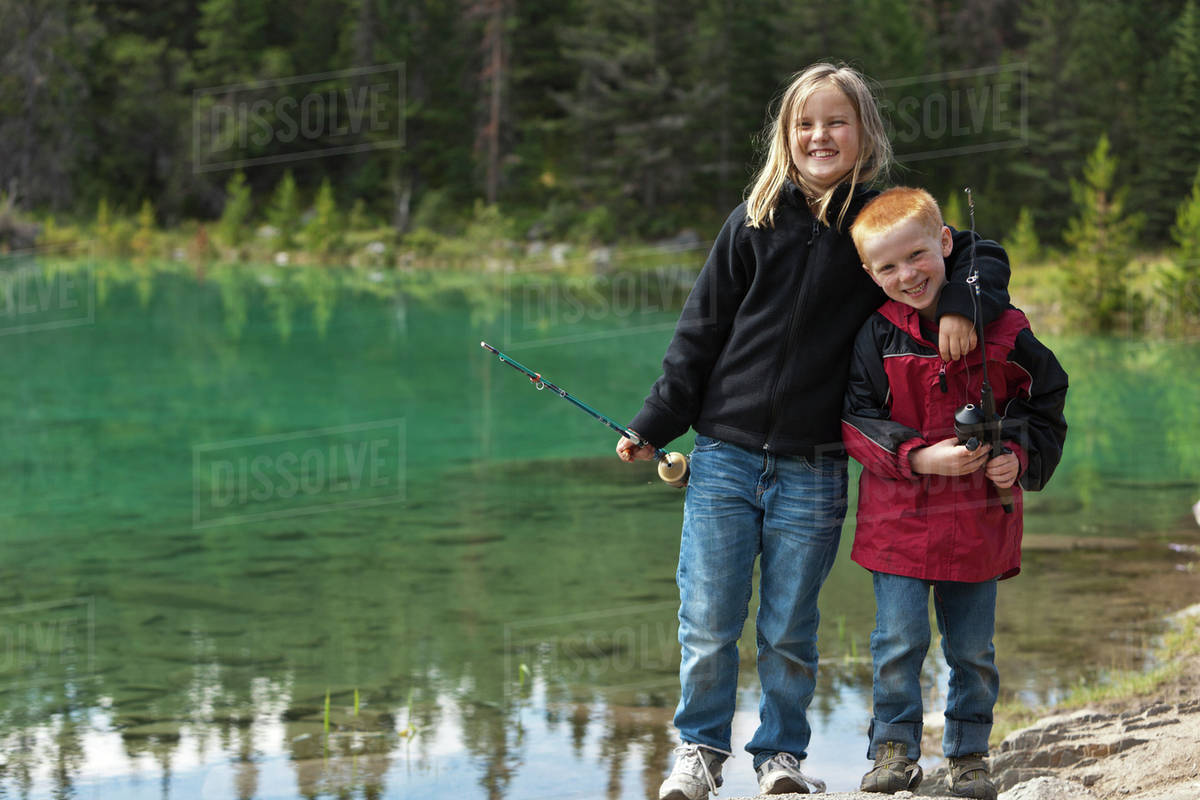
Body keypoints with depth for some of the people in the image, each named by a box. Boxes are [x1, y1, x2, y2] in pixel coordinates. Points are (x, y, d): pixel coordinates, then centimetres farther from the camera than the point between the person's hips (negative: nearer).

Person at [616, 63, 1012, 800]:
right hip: (726, 455, 1)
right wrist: (654, 426, 4)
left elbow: (985, 255, 12)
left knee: (789, 629, 5)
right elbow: (701, 331, 8)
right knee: (708, 620, 1)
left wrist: (962, 304, -10)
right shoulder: (756, 221, 5)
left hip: (813, 470, -1)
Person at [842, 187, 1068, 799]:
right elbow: (857, 421, -4)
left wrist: (1018, 455, -10)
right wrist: (920, 457, -17)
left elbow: (1046, 404, 9)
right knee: (899, 642, -2)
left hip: (979, 519, 1)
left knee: (973, 649, 8)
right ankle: (894, 749, 13)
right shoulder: (875, 339, -4)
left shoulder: (1003, 331, -1)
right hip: (899, 519, -1)